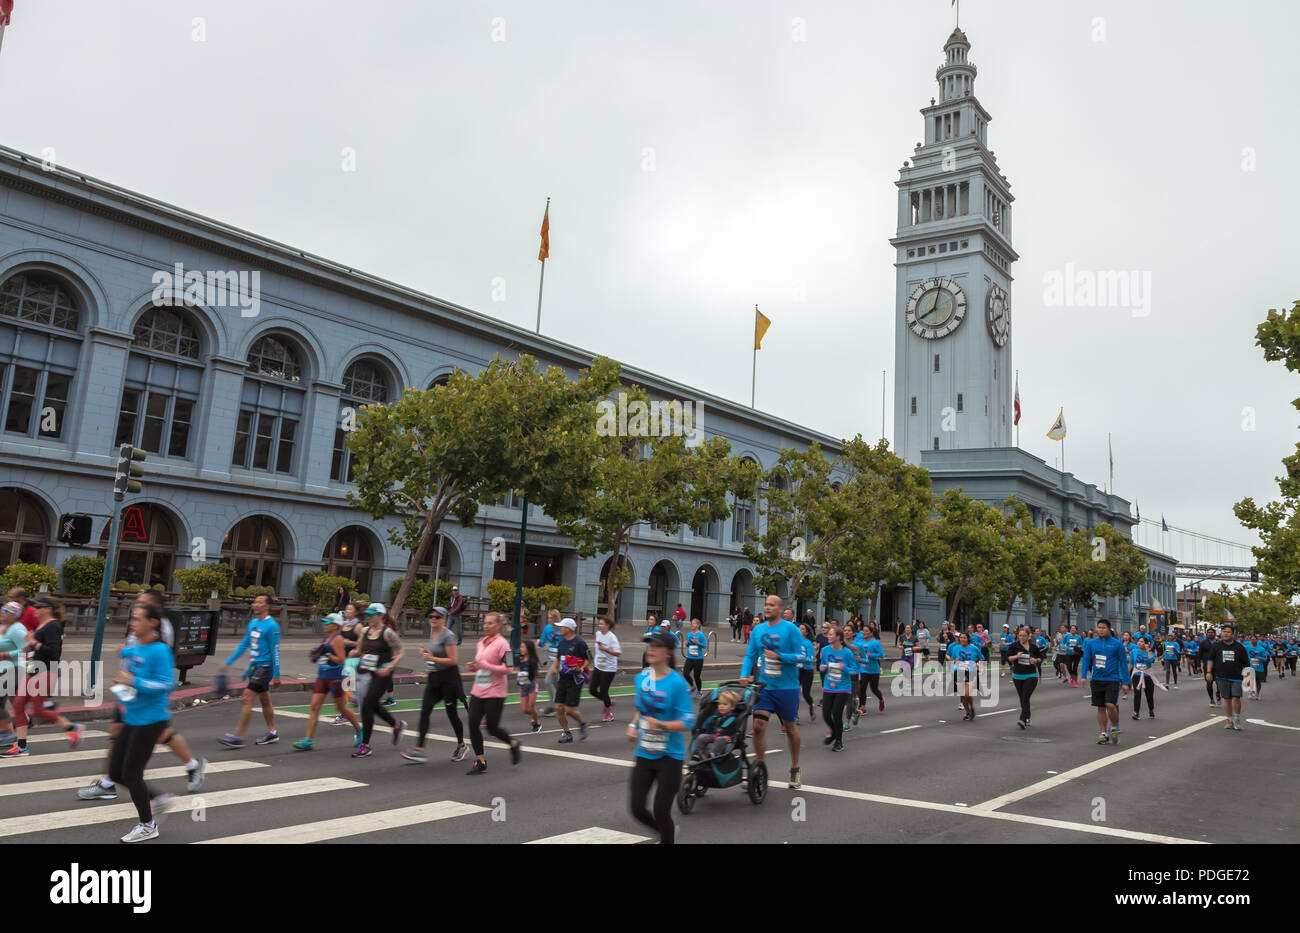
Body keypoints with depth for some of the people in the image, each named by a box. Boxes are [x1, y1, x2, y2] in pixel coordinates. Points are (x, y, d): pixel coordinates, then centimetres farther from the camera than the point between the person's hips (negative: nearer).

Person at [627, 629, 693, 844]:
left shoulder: (677, 682, -15)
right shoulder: (641, 678, 3)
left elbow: (688, 722, -18)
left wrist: (661, 725, -31)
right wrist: (633, 725, 3)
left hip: (670, 755, -5)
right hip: (644, 753, 6)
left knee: (661, 811, -3)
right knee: (636, 808, 4)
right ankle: (668, 832, 34)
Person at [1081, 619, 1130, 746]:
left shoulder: (1117, 644, -1)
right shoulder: (1091, 643, 6)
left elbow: (1123, 663, 1)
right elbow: (1086, 659, 7)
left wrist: (1125, 683, -2)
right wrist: (1084, 676, -6)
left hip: (1112, 679, -3)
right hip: (1097, 679, 3)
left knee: (1111, 705, -16)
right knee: (1100, 707, 7)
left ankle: (1114, 727, 11)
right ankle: (1104, 733, 18)